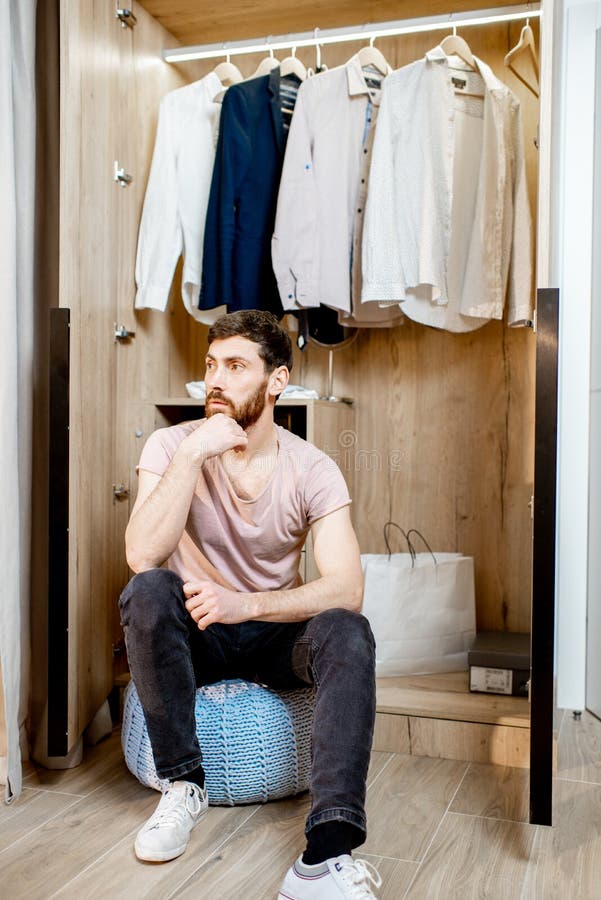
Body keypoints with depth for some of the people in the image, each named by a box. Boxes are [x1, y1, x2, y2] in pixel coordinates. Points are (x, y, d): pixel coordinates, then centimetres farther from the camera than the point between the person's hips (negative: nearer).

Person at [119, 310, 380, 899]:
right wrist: (194, 454, -31)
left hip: (276, 634, 0)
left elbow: (346, 588, -21)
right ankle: (183, 784, -16)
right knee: (148, 590, -32)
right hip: (194, 634, 0)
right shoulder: (172, 445, -11)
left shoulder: (313, 470, -11)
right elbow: (142, 555, -26)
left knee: (349, 633, -30)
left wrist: (246, 604, -35)